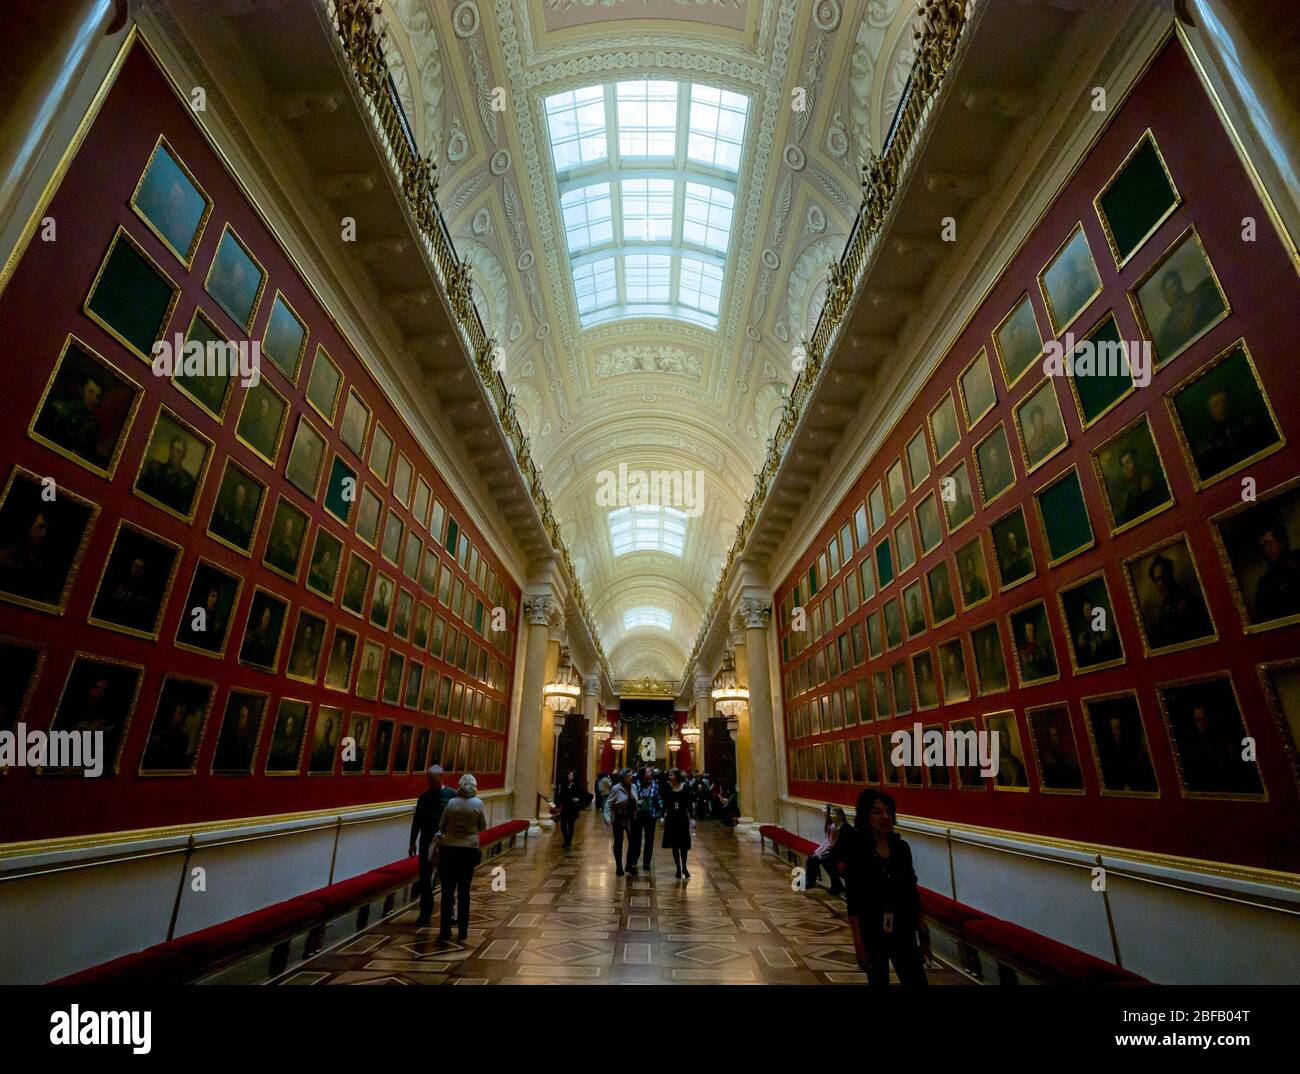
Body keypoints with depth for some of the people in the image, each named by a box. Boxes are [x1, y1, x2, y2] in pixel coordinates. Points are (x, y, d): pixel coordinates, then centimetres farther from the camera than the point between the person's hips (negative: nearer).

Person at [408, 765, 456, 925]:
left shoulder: (452, 796, -7)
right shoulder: (424, 797, 4)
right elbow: (416, 821, 10)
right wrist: (413, 842, 8)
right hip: (426, 842, 3)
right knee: (425, 878, 8)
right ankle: (425, 912, 20)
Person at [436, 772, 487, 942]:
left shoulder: (451, 803, -5)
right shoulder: (478, 803, -8)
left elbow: (441, 826, 3)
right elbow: (483, 827, -1)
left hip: (449, 849, 0)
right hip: (469, 850, 0)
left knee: (448, 890, 8)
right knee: (464, 891, 11)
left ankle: (445, 931, 6)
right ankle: (462, 931, 17)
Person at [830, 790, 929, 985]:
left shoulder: (902, 847, 0)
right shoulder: (856, 850, -13)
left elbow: (912, 893, 7)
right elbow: (853, 901, -12)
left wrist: (923, 934, 8)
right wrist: (858, 942, -13)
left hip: (903, 930, 3)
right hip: (872, 932, -3)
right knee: (878, 980, 9)